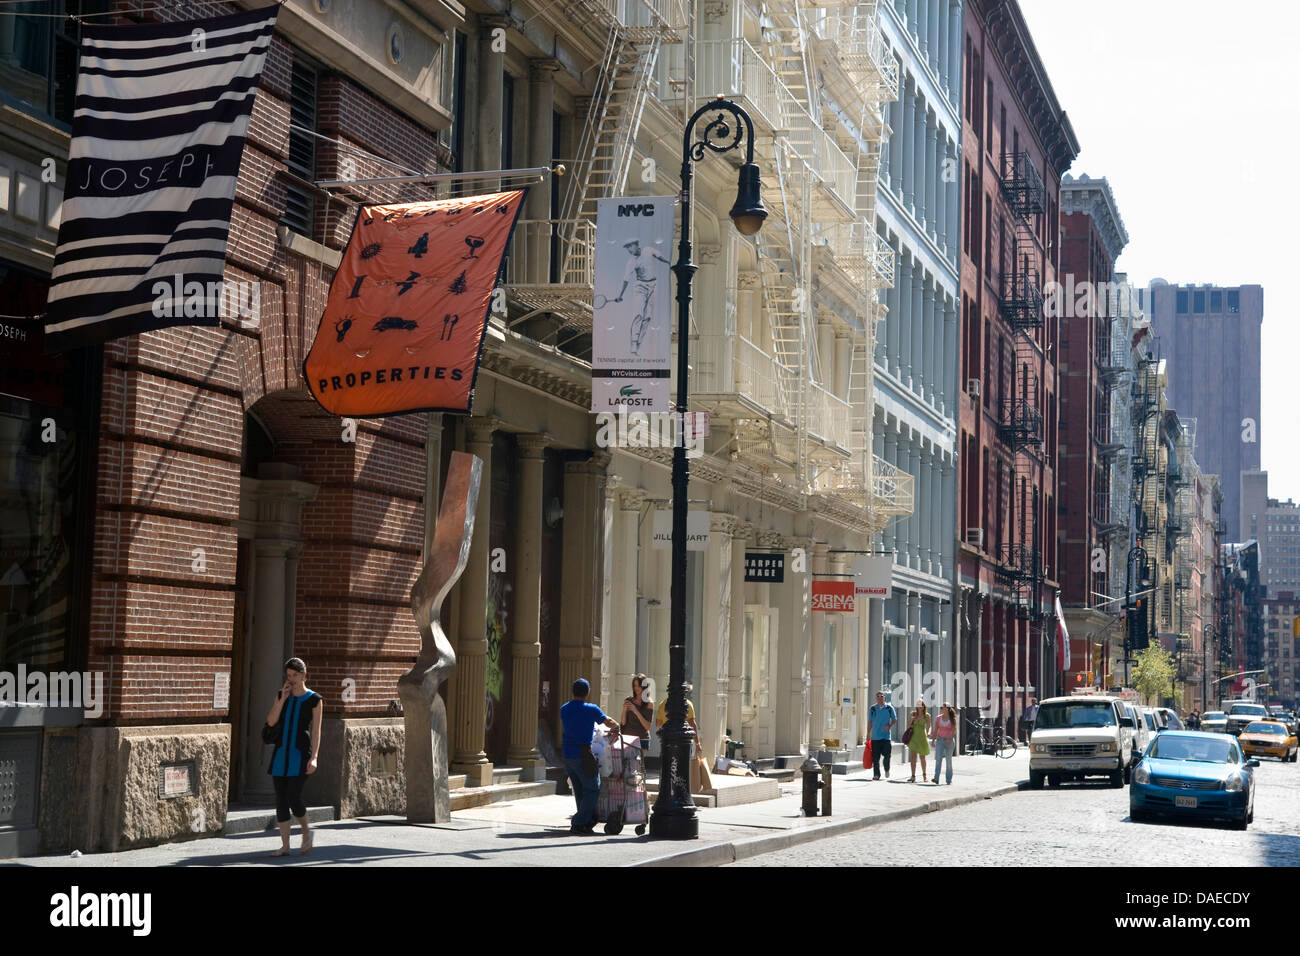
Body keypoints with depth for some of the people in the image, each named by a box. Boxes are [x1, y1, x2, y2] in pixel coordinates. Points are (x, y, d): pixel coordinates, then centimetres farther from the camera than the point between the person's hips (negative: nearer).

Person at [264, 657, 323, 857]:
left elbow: (316, 731, -5)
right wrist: (283, 698, -9)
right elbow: (270, 721, -1)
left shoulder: (314, 700, -2)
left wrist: (314, 758, -14)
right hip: (281, 753, 4)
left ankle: (306, 831, 13)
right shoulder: (282, 695, 9)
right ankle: (284, 846, 7)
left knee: (293, 799, -14)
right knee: (281, 800, 2)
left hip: (300, 754, -4)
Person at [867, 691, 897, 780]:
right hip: (875, 736, 1)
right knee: (875, 757, 0)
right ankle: (876, 774, 7)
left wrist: (889, 726, -9)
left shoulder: (889, 708, 4)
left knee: (887, 755, -6)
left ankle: (887, 770, 20)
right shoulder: (872, 709, 6)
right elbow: (870, 722, 11)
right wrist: (868, 734, 7)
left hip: (886, 736, -1)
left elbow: (894, 719, 10)